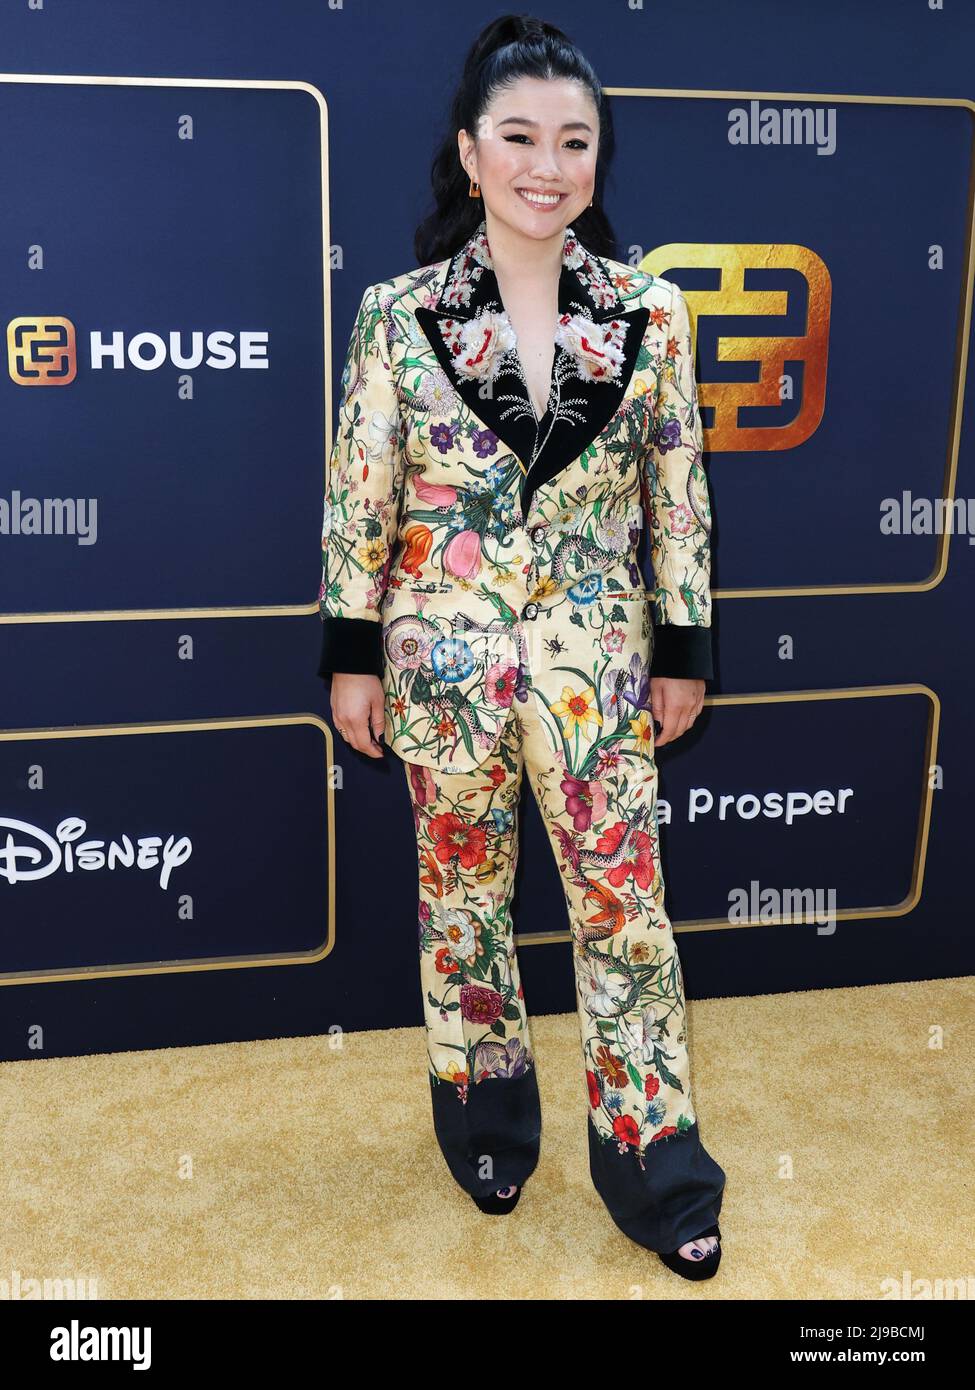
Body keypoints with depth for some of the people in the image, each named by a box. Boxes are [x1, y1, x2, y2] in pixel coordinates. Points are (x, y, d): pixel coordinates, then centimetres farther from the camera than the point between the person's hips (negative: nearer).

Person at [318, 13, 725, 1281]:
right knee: (462, 893, 14)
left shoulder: (651, 312, -1)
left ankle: (653, 1162, 24)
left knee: (624, 904, 6)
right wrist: (352, 653, -1)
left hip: (596, 655, 1)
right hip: (443, 652, 0)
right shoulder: (399, 313, -4)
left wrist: (685, 649, 3)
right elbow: (359, 497, -1)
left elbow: (678, 496, 3)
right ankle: (487, 1119, 37)